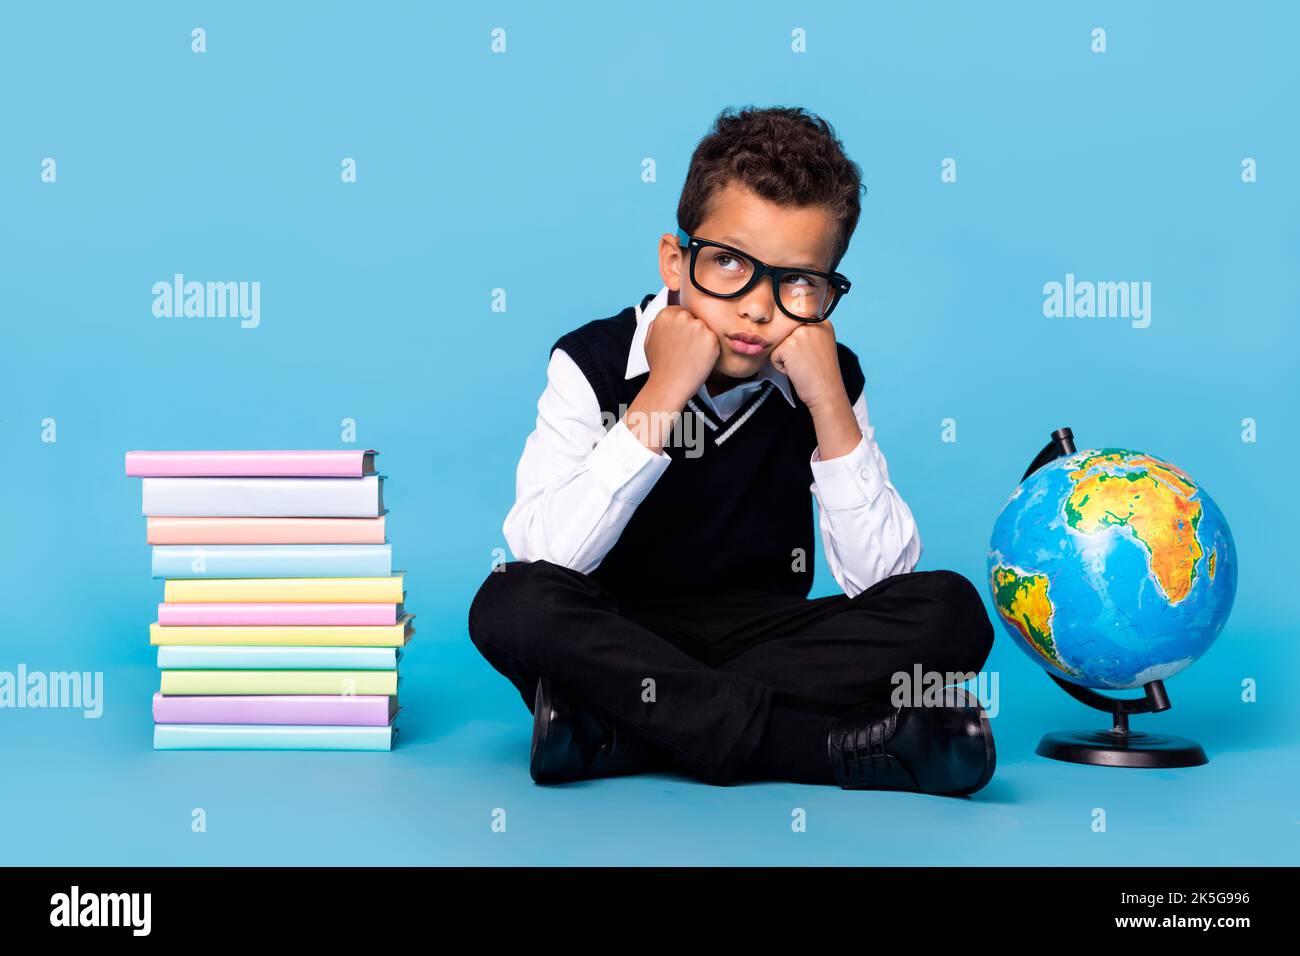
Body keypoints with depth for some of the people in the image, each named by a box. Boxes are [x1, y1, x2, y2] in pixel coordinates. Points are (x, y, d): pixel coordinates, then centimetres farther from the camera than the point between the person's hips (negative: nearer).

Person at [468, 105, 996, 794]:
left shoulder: (829, 379, -2)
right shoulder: (594, 362, -8)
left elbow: (880, 577, -11)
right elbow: (545, 556, -23)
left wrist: (829, 403, -18)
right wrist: (663, 397, -24)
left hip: (764, 645, 3)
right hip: (614, 645, -2)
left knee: (950, 610, -20)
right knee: (513, 603, -32)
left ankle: (619, 732, -24)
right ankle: (832, 747, -28)